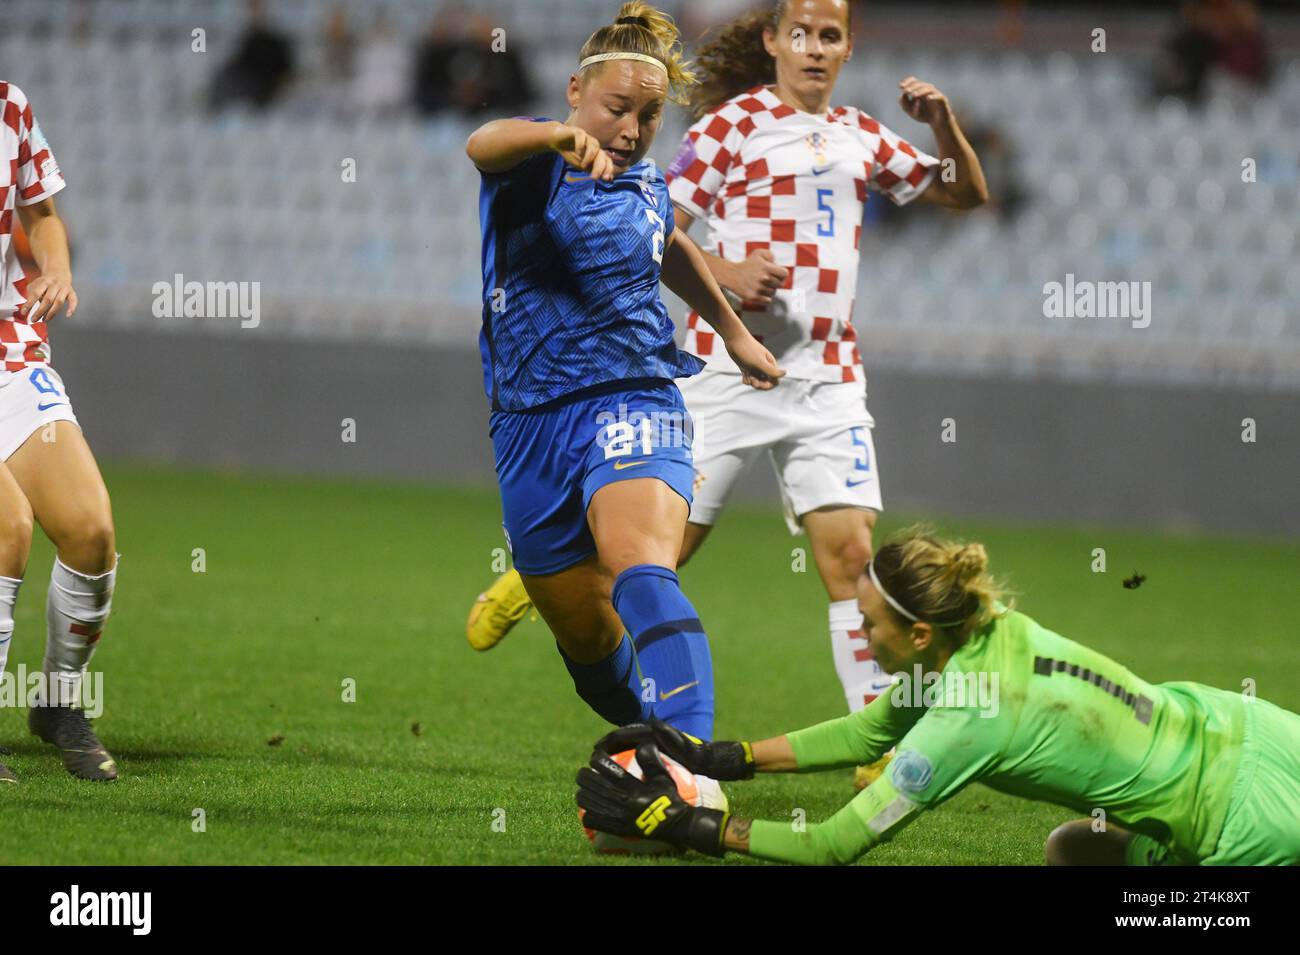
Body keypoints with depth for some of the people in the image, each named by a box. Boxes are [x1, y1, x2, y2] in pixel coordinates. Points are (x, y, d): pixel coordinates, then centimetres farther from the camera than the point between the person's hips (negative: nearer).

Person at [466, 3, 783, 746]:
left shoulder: (646, 182, 11)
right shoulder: (538, 164, -5)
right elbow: (485, 144, -31)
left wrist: (734, 331, 42)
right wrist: (562, 136, -53)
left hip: (632, 404, 0)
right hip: (532, 424, 0)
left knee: (641, 573, -27)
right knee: (582, 630, 8)